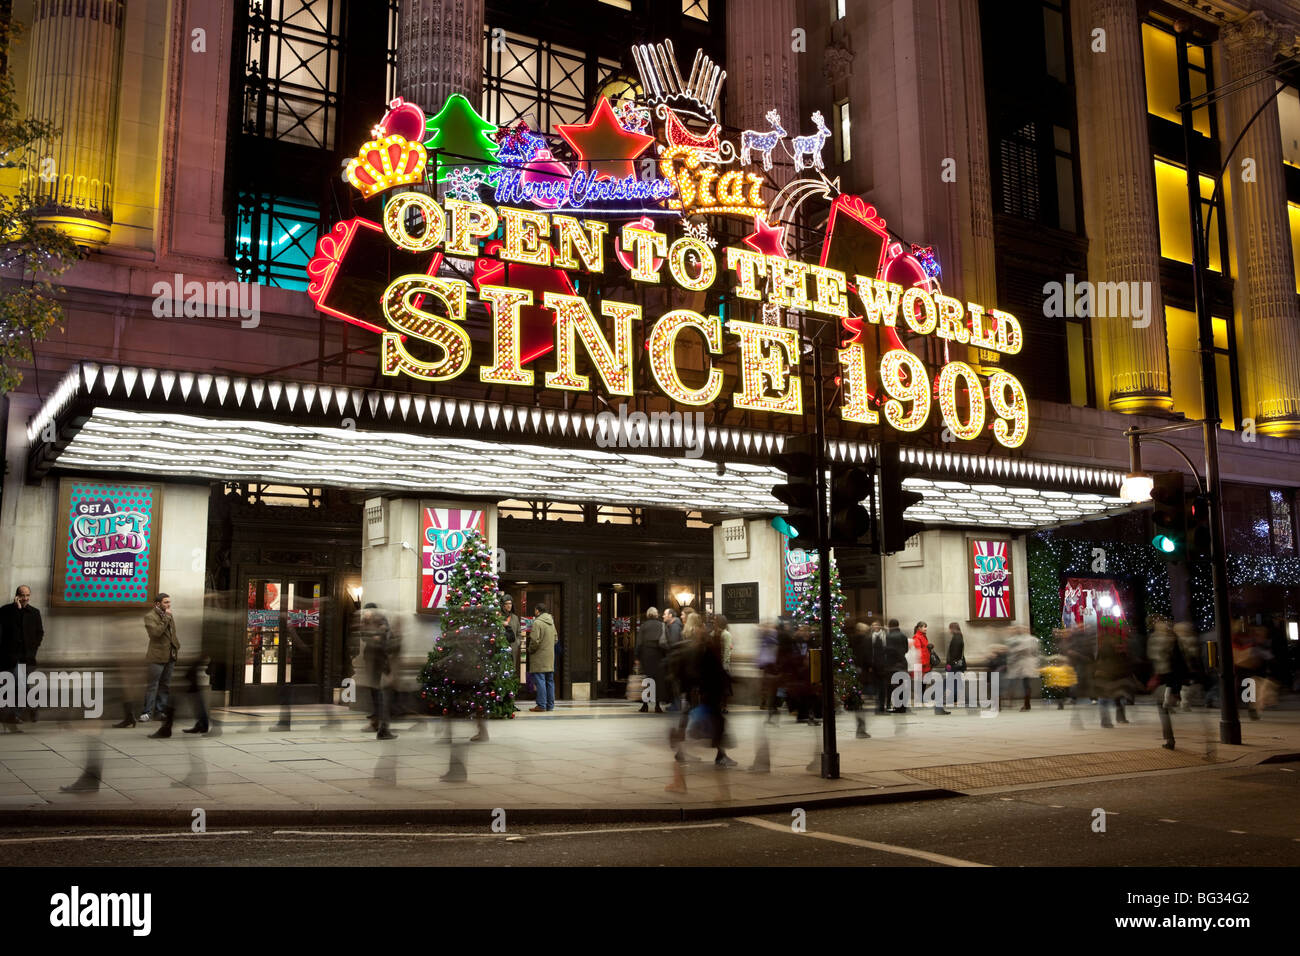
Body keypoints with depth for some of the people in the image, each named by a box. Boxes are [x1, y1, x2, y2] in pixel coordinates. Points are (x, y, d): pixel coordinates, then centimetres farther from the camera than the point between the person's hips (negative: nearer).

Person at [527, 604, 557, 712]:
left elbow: (535, 640, -18)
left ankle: (541, 705, -6)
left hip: (539, 657, -8)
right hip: (550, 657, 8)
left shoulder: (537, 622, -14)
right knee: (550, 681, 11)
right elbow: (555, 638, 20)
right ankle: (550, 705, 15)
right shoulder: (551, 622, 12)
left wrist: (530, 650, -2)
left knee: (540, 681, -6)